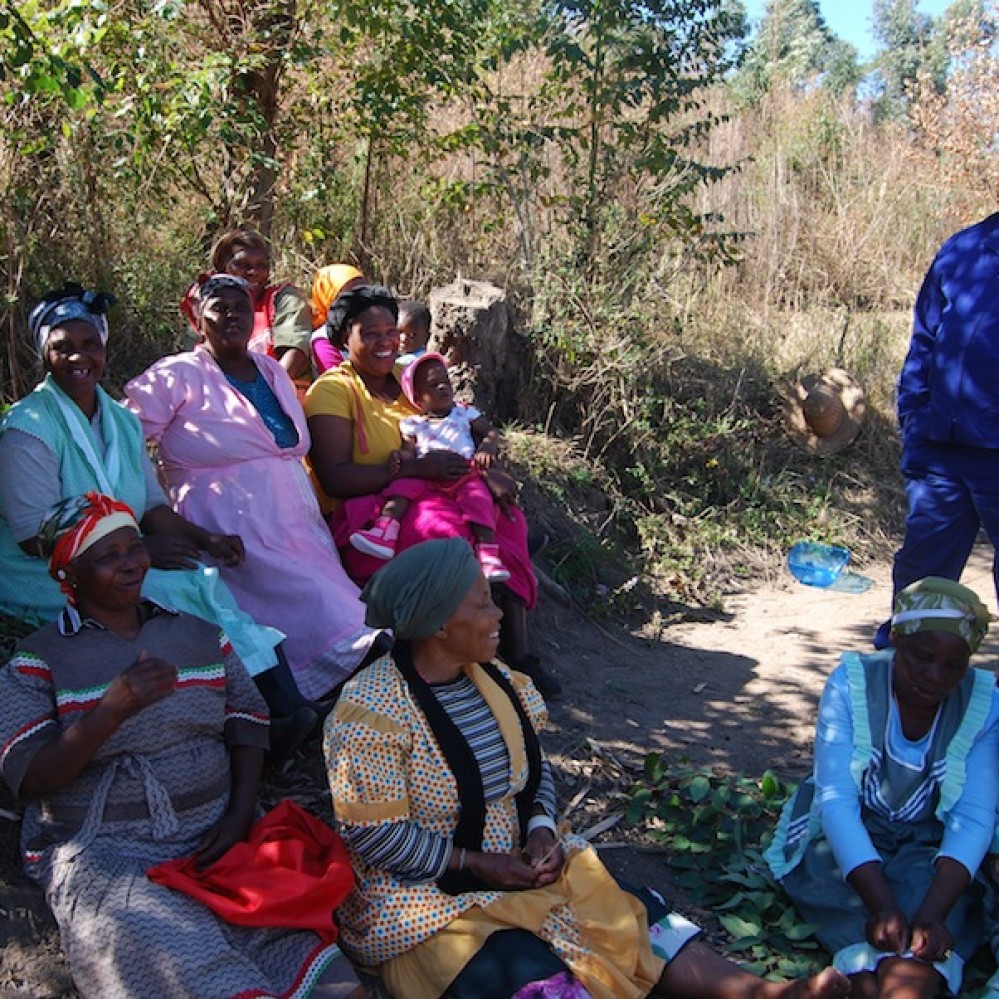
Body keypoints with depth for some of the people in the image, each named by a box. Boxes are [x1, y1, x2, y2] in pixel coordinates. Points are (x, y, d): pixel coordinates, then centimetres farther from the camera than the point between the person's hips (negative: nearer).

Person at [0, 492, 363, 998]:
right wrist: (110, 712, -21)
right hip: (102, 852, -2)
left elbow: (248, 726, 11)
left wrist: (240, 814, -6)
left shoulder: (200, 635, 14)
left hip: (214, 838, 3)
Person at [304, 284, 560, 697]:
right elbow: (335, 479, -16)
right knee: (440, 527, -34)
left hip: (415, 503, 7)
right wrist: (413, 468, -25)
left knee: (504, 516, -18)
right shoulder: (333, 390, -4)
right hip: (361, 517, -6)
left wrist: (484, 469, -7)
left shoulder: (407, 378, 16)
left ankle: (516, 651, -21)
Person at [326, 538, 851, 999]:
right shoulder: (371, 712, -19)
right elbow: (377, 837, -19)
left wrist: (540, 828, -9)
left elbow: (535, 770, 11)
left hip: (516, 867, 7)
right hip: (427, 901, -7)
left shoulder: (497, 682, 3)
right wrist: (478, 863, -17)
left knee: (630, 920, -11)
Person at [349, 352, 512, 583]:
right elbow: (408, 451, 6)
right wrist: (399, 457, -18)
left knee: (478, 495, -29)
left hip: (464, 473, 0)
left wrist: (487, 448, -4)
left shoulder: (465, 413, 20)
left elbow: (491, 431, 18)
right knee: (402, 484, -27)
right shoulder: (413, 424, 18)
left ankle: (488, 556, -35)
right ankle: (384, 534, -44)